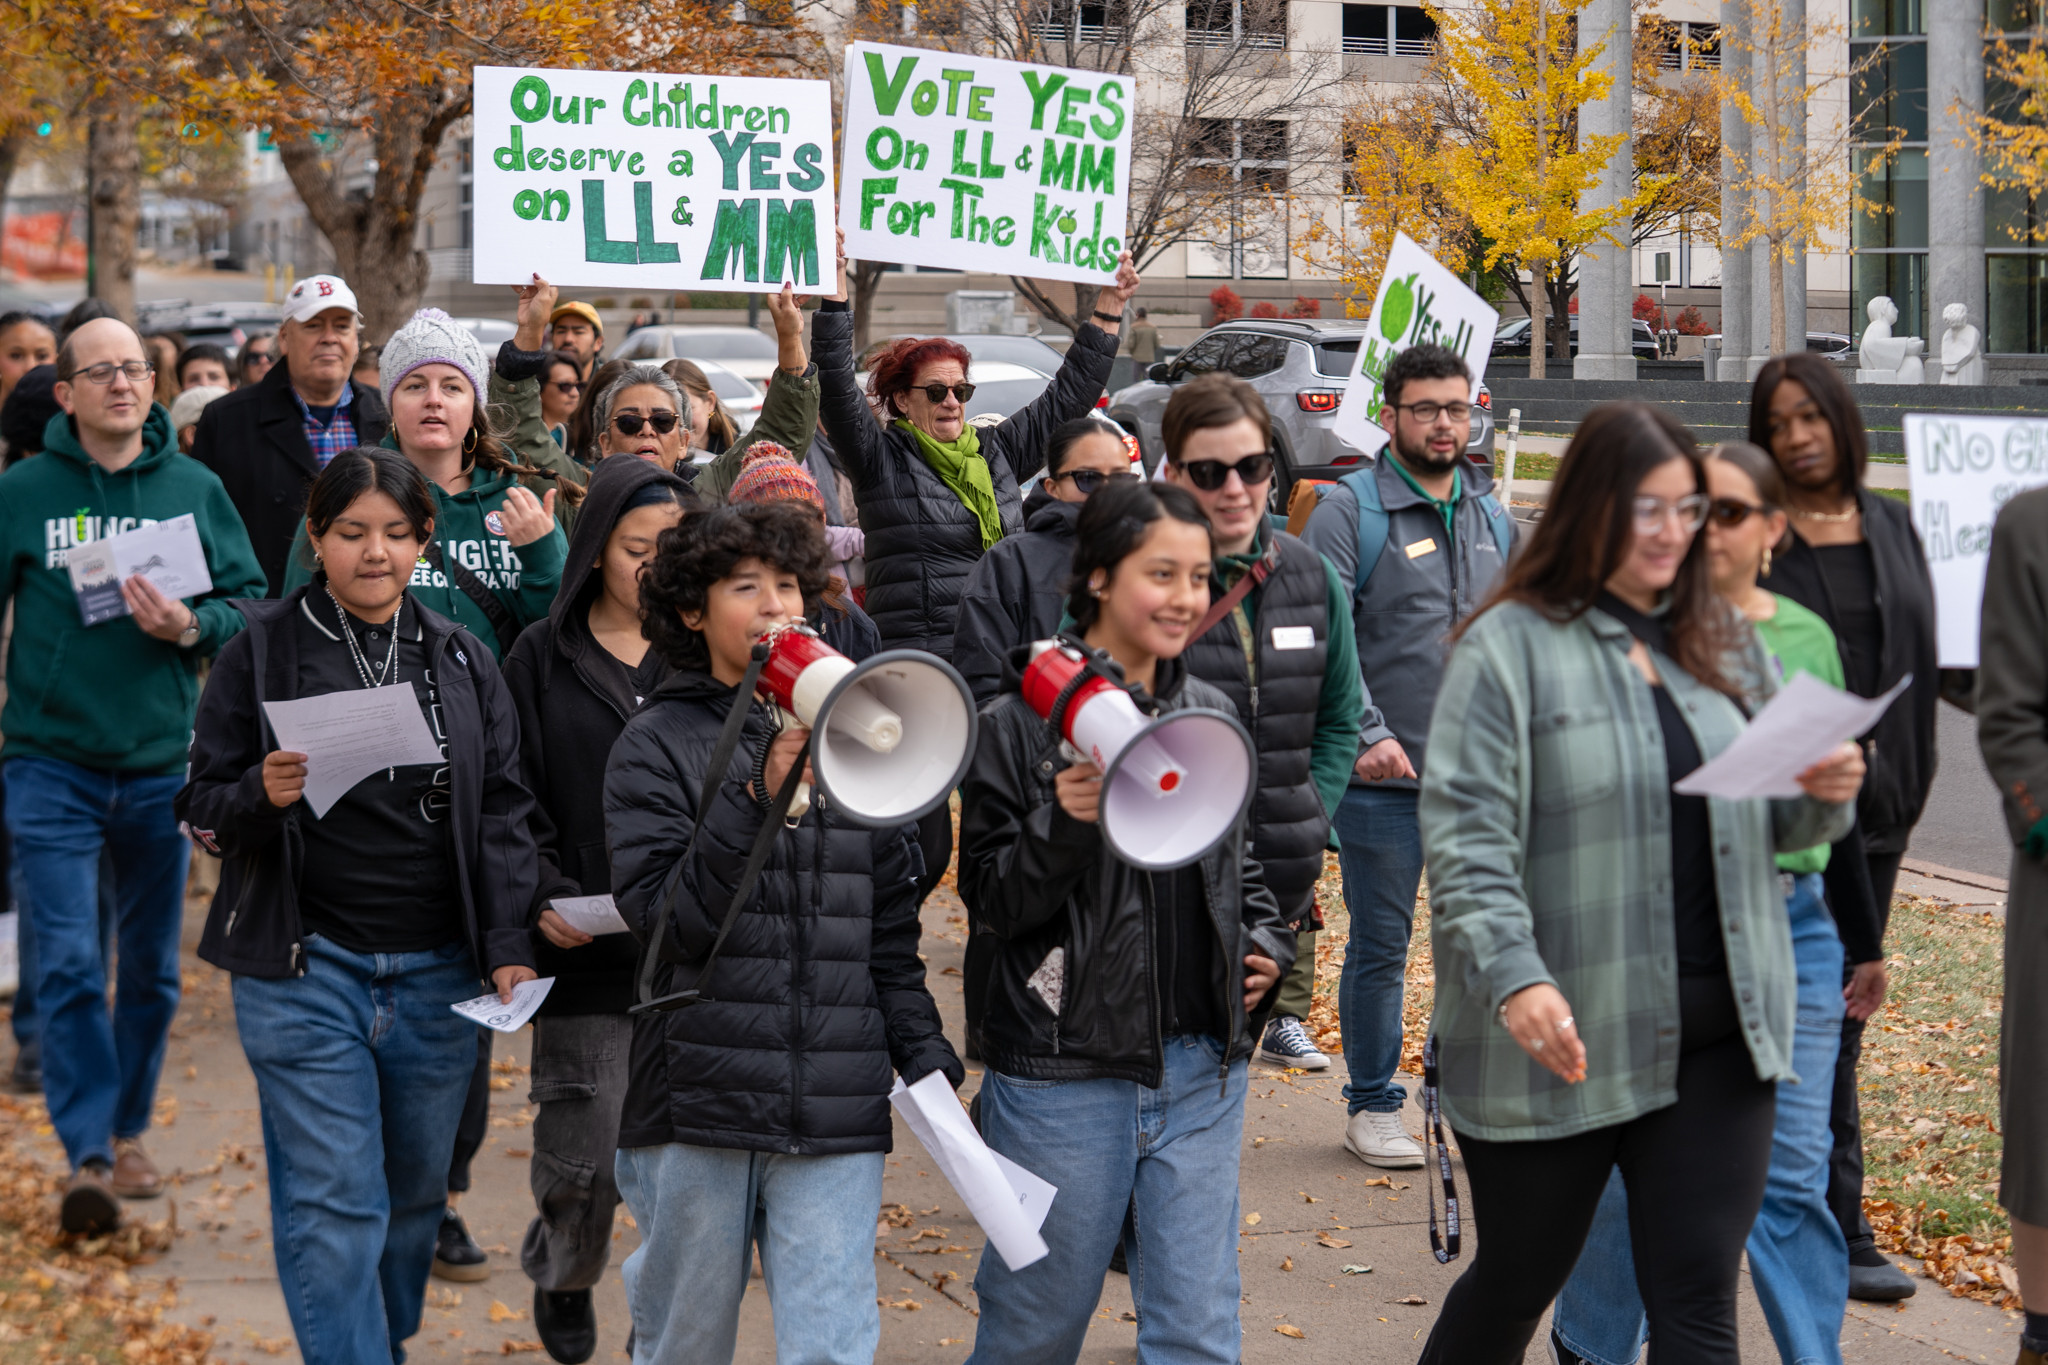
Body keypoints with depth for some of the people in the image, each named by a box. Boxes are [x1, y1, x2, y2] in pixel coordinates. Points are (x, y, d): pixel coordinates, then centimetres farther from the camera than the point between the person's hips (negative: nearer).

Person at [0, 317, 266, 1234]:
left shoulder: (196, 491, 3)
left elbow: (252, 606, 5)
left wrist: (190, 625, -14)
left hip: (163, 763, 3)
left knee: (152, 967, 13)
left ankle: (127, 1131, 29)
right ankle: (88, 1153, -11)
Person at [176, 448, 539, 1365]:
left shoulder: (461, 661, 9)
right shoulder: (262, 650, 0)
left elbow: (504, 814, 9)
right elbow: (201, 808, 2)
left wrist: (508, 947, -1)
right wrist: (261, 796, -20)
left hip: (437, 974, 3)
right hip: (305, 967, -3)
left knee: (415, 1189, 12)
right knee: (333, 1206, -7)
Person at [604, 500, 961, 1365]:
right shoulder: (658, 744, 0)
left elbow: (891, 924, 17)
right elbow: (665, 919, -11)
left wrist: (927, 1062, 11)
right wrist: (757, 800, -20)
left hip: (837, 1121, 2)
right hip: (698, 1105, -2)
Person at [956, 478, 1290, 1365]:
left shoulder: (1209, 714, 10)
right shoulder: (1021, 722, -7)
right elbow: (989, 902, -9)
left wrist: (1266, 941, 6)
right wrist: (1062, 826, -25)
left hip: (1201, 1070, 4)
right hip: (1062, 1074, -4)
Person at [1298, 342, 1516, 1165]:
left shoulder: (1492, 515, 13)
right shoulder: (1348, 510, -6)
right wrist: (1367, 733, -21)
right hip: (1382, 778, -5)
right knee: (1380, 948, 4)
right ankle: (1372, 1104, 16)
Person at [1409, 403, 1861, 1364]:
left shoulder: (1722, 642, 12)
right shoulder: (1510, 646, -7)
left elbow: (1771, 823, 20)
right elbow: (1464, 835, -14)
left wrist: (1824, 798, -3)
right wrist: (1513, 980, -27)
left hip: (1717, 1033, 4)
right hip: (1560, 1035, -4)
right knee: (1519, 1280, 12)